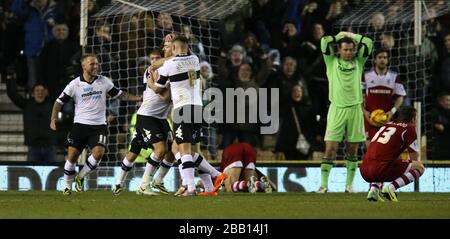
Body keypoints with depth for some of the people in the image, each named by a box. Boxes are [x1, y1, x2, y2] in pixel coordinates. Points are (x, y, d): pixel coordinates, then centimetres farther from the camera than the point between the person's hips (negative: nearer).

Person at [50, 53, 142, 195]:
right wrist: (54, 119, -9)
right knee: (72, 155, -6)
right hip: (80, 125, -1)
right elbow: (60, 102, 4)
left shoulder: (104, 81, 4)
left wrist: (139, 98, 5)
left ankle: (80, 178, 3)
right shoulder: (75, 84, -2)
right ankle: (67, 185, 14)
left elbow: (120, 95, 13)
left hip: (99, 125, 1)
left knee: (98, 152, -19)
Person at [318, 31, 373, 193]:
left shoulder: (358, 62, 12)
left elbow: (368, 43, 6)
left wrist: (351, 36, 12)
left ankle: (349, 184, 12)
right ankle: (324, 184, -4)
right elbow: (325, 41, -2)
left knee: (353, 150, 5)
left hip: (355, 109, 2)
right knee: (330, 148, -7)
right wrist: (340, 36, 10)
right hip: (337, 108, -2)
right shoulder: (332, 61, 7)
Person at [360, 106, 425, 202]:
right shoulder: (409, 128, 4)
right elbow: (414, 158, 8)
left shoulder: (386, 125, 25)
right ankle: (390, 188, -9)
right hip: (380, 171, -7)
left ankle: (374, 188, 14)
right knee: (419, 167, 7)